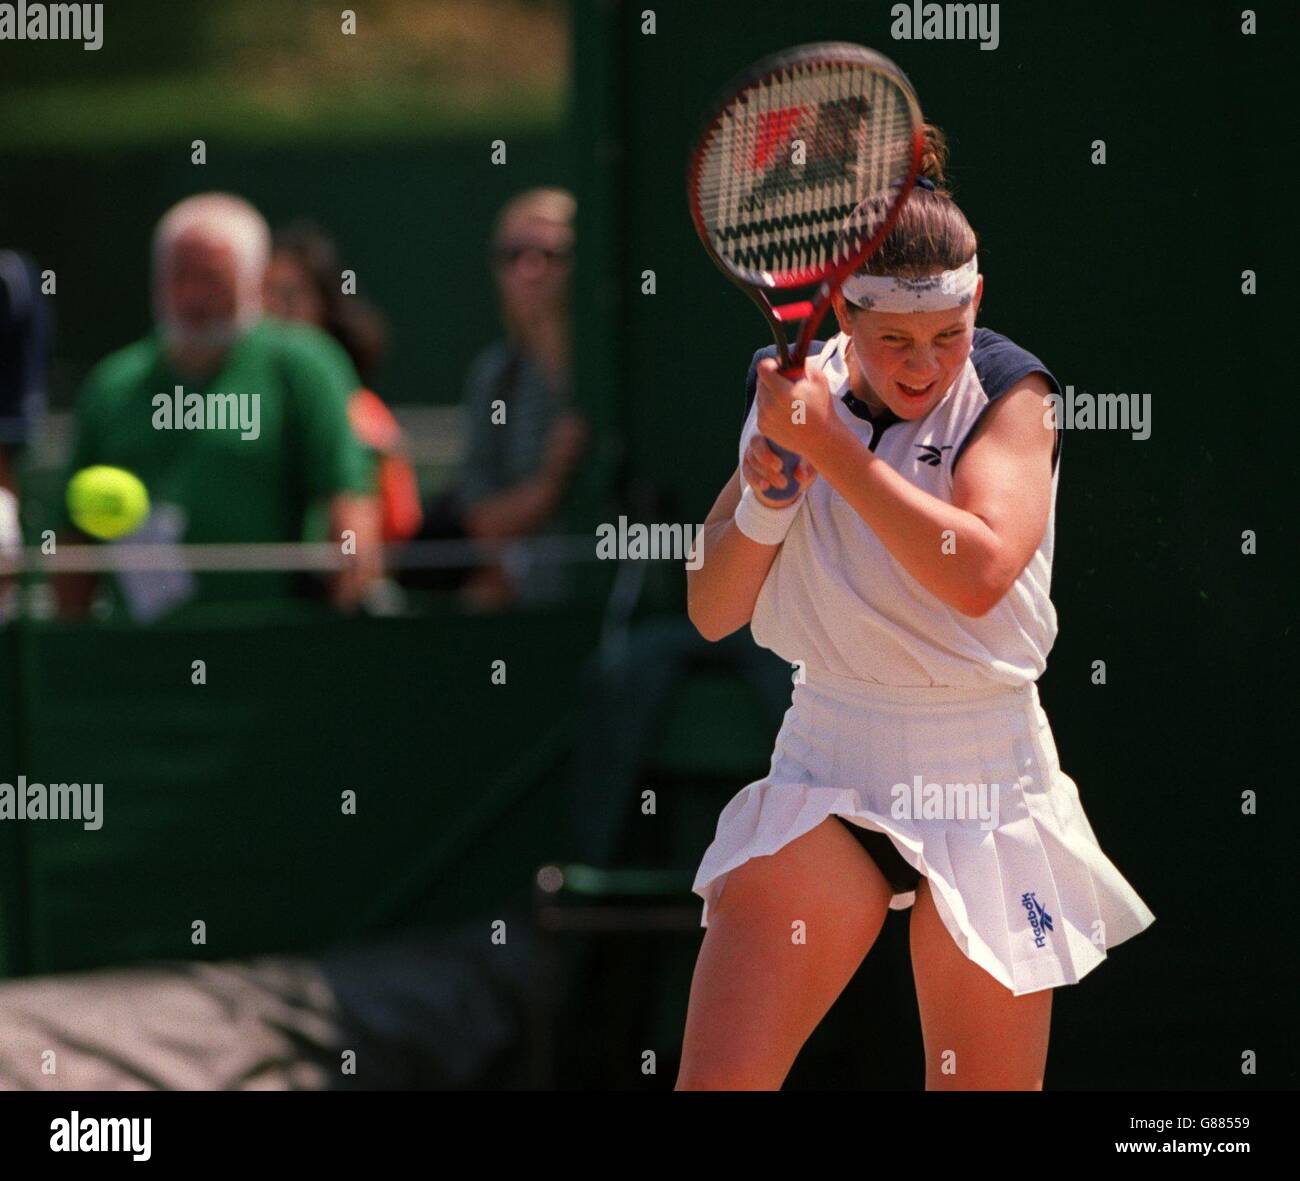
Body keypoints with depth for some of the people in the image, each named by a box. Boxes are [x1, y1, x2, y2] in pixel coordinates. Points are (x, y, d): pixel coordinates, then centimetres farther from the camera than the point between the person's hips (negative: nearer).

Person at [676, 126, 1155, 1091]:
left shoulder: (1010, 392, -8)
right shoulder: (797, 389, 3)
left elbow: (978, 572, -26)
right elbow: (712, 612, 6)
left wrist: (826, 443, -25)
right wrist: (764, 497, -14)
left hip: (984, 787, -2)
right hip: (824, 774, 2)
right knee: (718, 1080, -11)